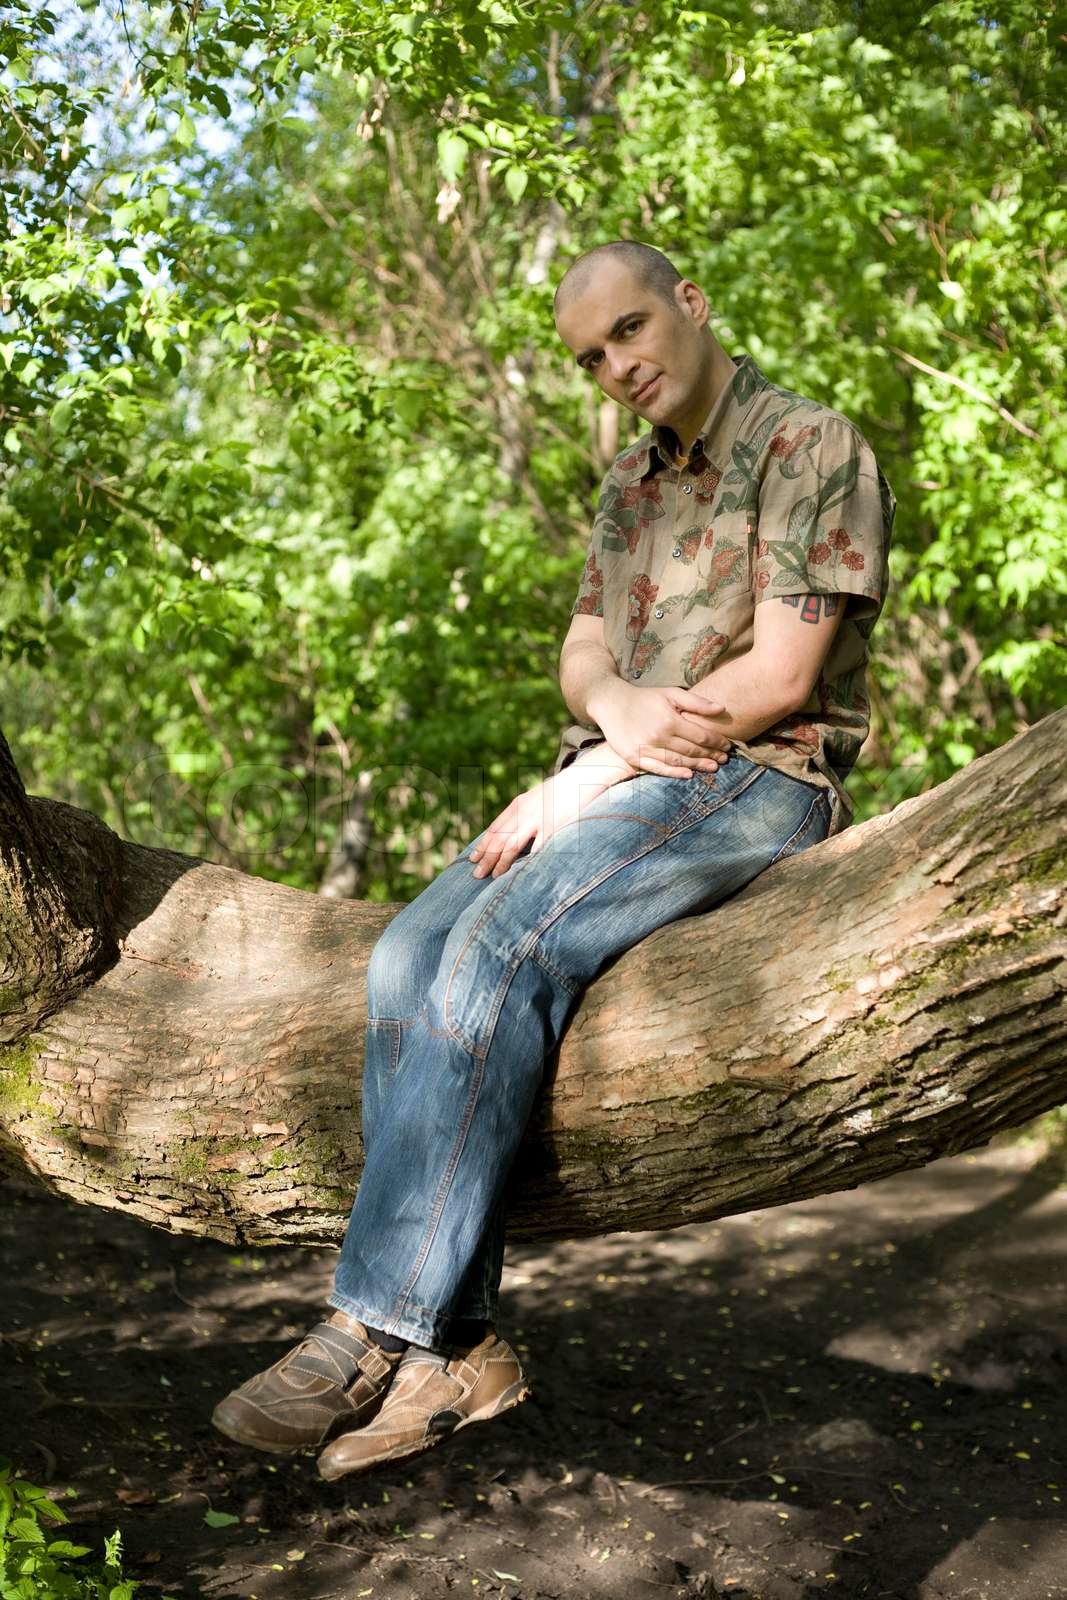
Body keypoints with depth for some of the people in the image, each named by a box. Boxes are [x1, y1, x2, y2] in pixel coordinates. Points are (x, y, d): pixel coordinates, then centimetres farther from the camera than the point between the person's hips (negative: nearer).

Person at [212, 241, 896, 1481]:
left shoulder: (811, 446, -4)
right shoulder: (634, 479, 22)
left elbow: (780, 675, -14)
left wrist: (580, 784, -15)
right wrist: (612, 702, -10)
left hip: (755, 778, -7)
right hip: (620, 774, 8)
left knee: (500, 953, -30)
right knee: (410, 958, -17)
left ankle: (380, 1328, -25)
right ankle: (457, 1345, -19)